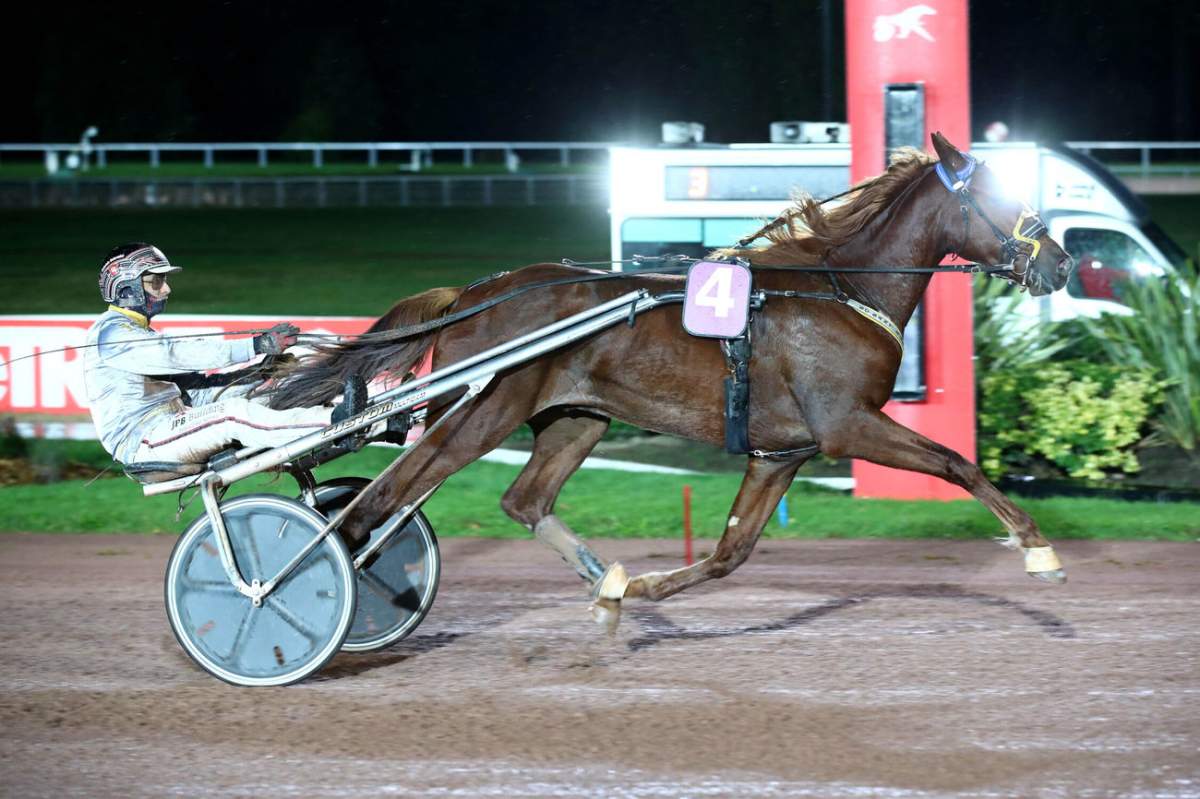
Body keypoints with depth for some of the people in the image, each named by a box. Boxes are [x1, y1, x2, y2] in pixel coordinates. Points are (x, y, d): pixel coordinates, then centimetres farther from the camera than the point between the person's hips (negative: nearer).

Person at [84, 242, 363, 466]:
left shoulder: (141, 334, 24)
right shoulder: (111, 332, -10)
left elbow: (185, 382, 21)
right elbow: (179, 354, -21)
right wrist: (256, 346, -26)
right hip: (142, 442, -11)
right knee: (234, 413, -27)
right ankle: (333, 421, -38)